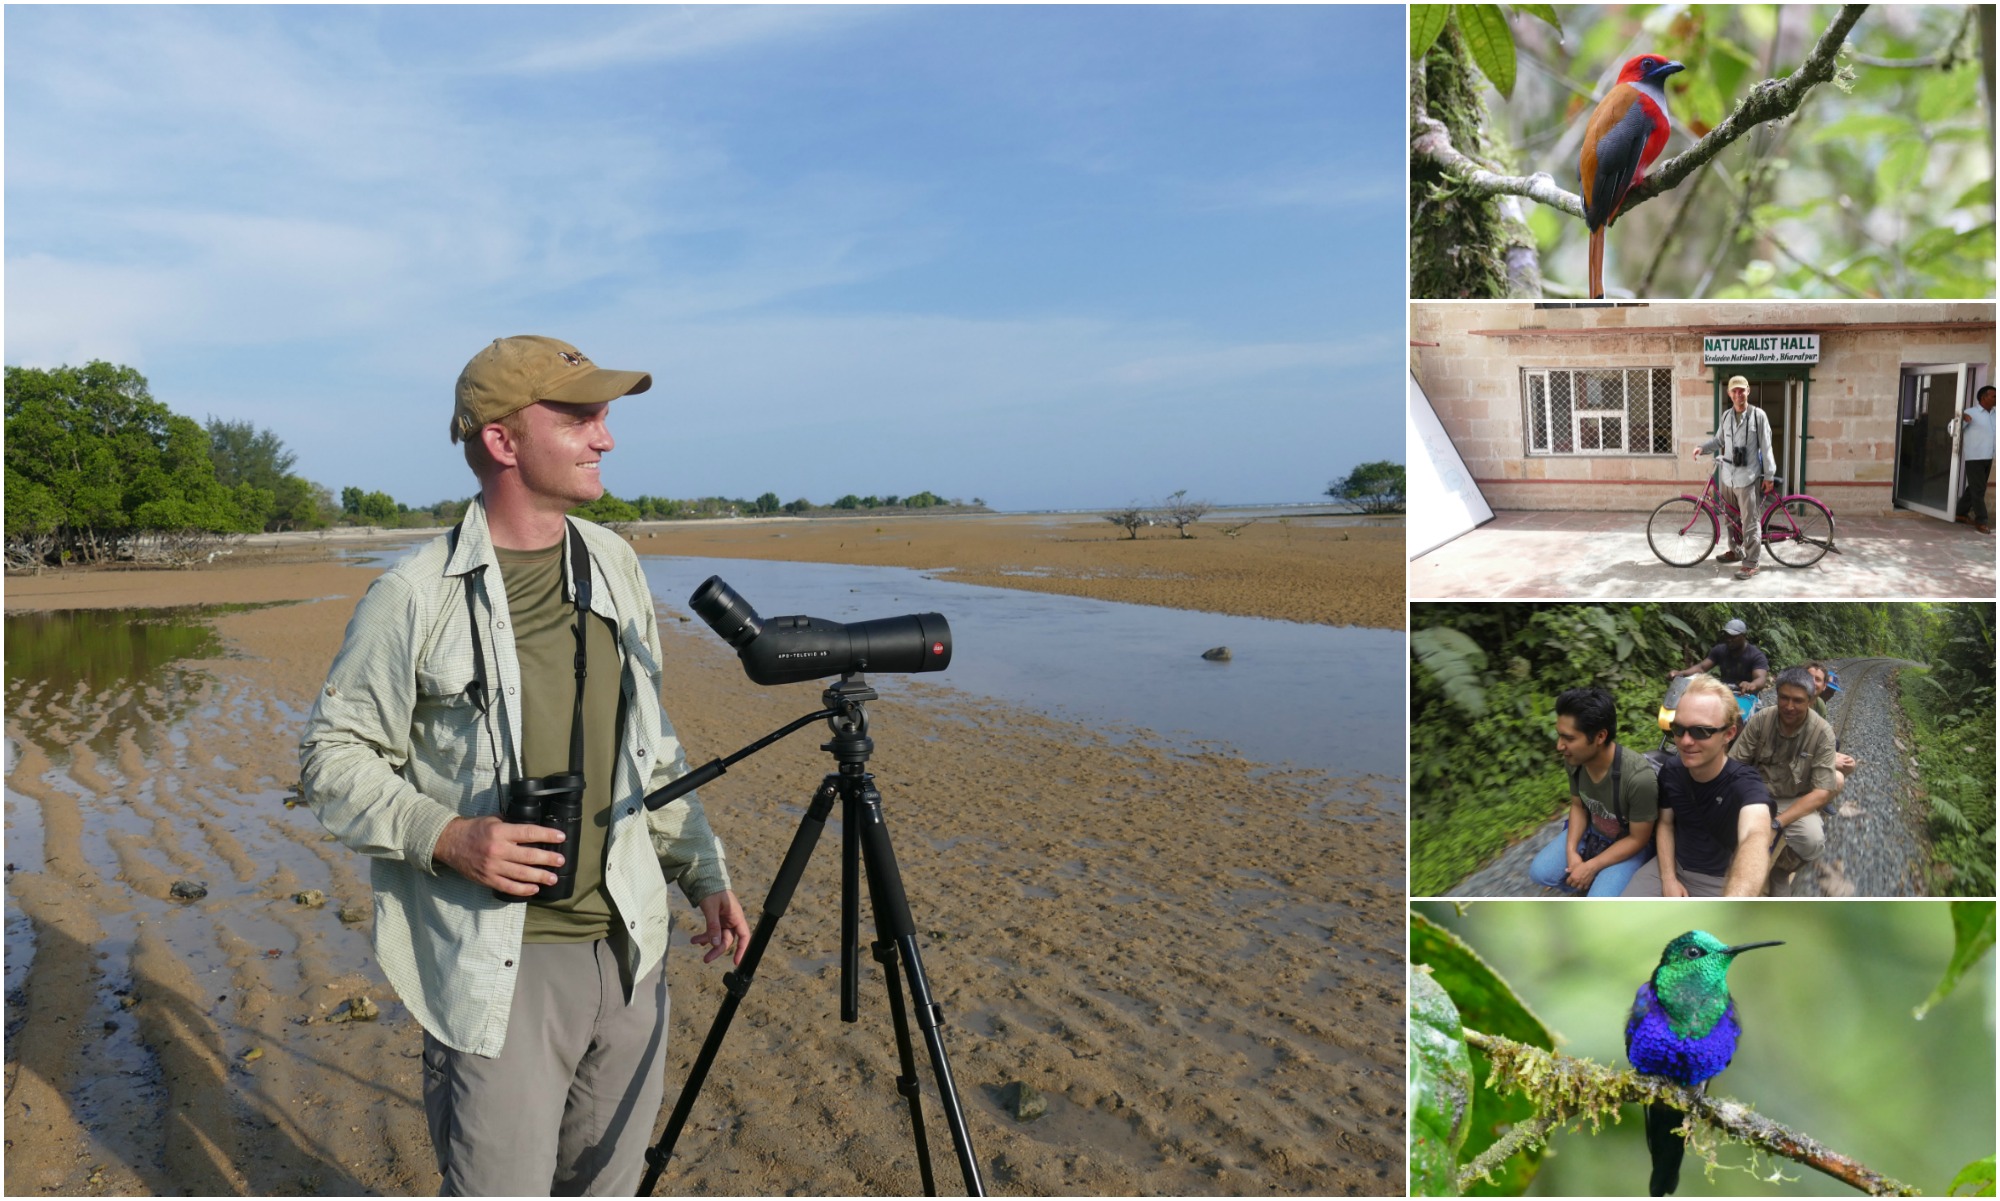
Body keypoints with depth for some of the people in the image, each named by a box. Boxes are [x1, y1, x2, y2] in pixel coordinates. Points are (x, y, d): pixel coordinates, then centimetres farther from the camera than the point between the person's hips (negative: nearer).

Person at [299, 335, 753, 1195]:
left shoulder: (615, 565, 7)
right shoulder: (417, 597, -10)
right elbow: (332, 758, -4)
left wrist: (701, 870, 11)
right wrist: (444, 837, -19)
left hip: (628, 951, 6)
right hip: (497, 970, -5)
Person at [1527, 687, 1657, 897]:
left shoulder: (1638, 777, -37)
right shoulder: (1574, 760, -19)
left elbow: (1638, 839, -22)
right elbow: (1578, 806, 1)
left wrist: (1591, 867, -19)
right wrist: (1571, 851, -13)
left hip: (1629, 843, -5)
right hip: (1592, 832, 5)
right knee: (1540, 872, -6)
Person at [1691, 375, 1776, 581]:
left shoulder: (1758, 415, -6)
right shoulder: (1726, 416, 9)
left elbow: (1766, 447, -5)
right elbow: (1719, 441, 18)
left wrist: (1769, 475, -7)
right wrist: (1702, 448, -3)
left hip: (1747, 477, -6)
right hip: (1728, 476, 6)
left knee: (1749, 521, -5)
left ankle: (1751, 563, -2)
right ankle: (1735, 551, 33)